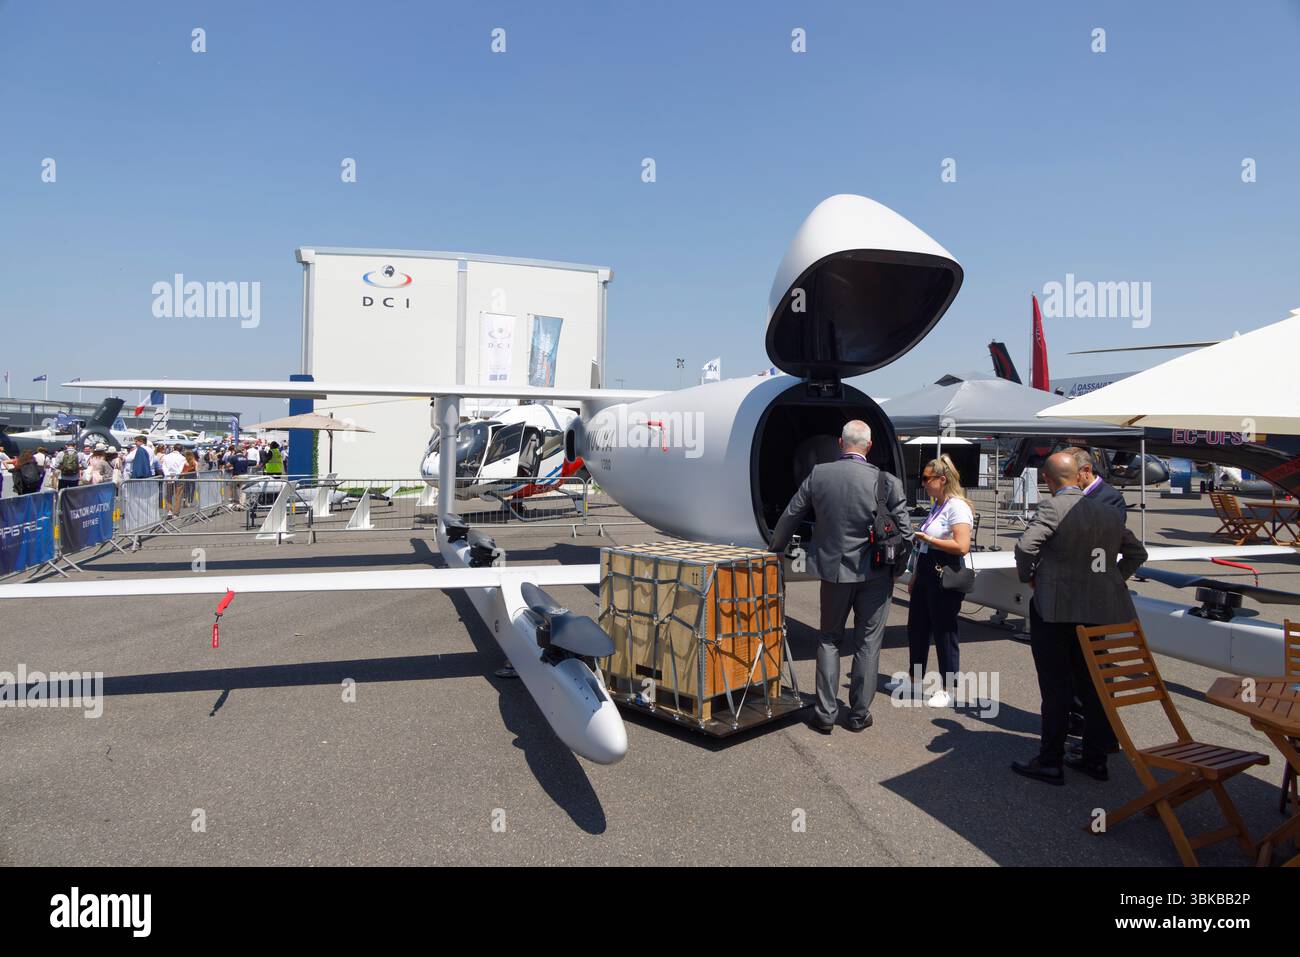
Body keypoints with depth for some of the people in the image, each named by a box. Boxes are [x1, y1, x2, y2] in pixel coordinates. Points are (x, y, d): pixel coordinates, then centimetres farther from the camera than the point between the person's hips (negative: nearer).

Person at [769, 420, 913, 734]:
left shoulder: (818, 475, -6)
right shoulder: (886, 482, -12)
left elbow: (789, 517, 1)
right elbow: (905, 533, -7)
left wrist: (774, 552, 17)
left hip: (833, 570, 1)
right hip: (874, 573, -1)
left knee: (829, 639, 15)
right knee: (867, 643, 12)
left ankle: (825, 713, 15)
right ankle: (859, 714, 19)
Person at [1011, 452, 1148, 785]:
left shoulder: (1052, 508, -12)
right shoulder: (1108, 512, 9)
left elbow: (1025, 546, -25)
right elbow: (1137, 552, 19)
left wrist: (1027, 576, -9)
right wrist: (1113, 581, 19)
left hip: (1054, 611, -6)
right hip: (1099, 610, 6)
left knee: (1055, 688, 1)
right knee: (1093, 685, 16)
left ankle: (1050, 763, 8)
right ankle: (1094, 758, 25)